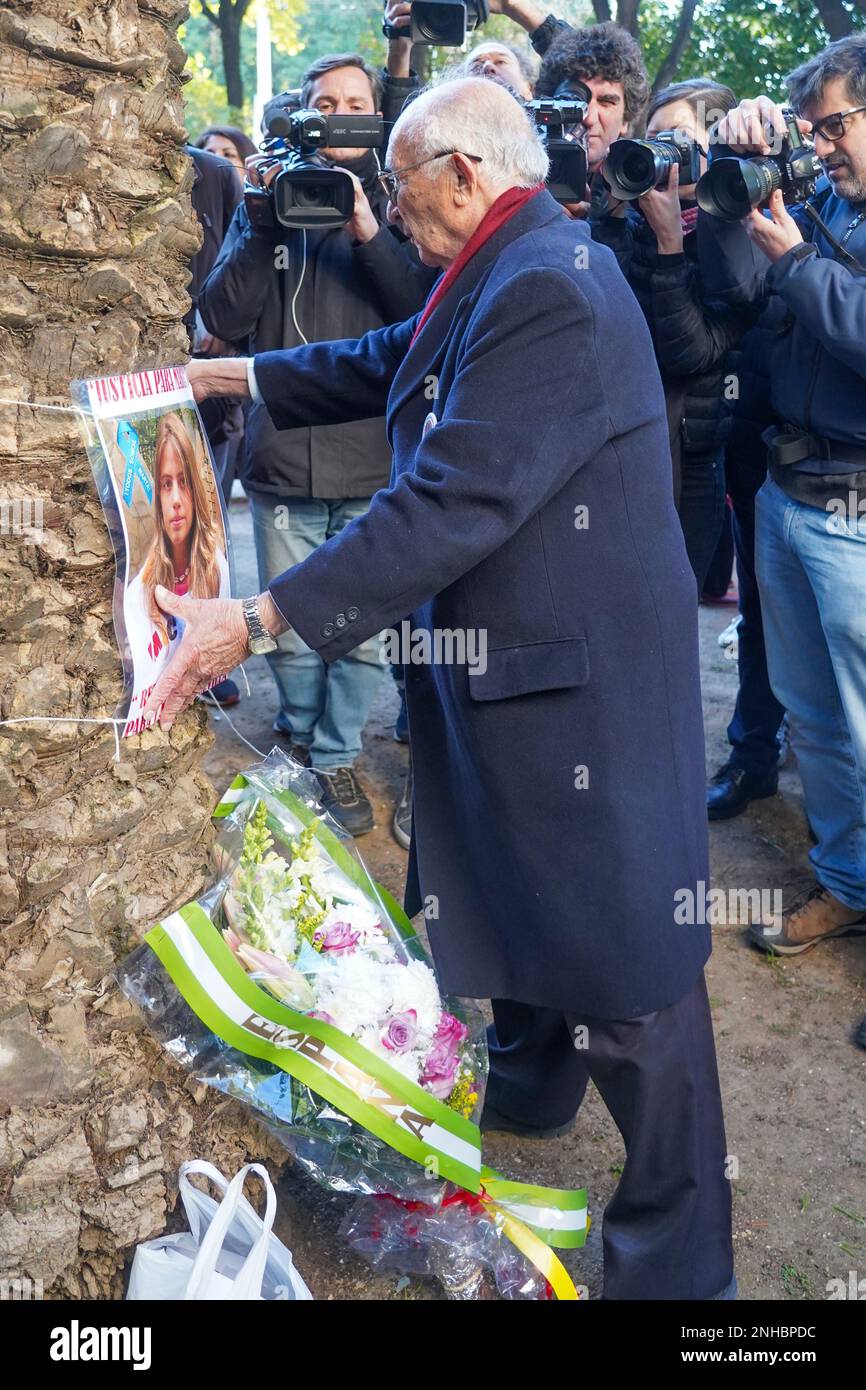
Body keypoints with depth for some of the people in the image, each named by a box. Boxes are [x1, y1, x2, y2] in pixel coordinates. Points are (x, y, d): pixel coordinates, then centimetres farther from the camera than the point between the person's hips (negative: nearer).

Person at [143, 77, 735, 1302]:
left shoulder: (548, 293, -23)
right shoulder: (509, 275, 10)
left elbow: (451, 504, -29)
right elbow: (382, 364, 21)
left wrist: (259, 620, -29)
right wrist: (219, 375, 20)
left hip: (578, 677, -10)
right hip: (519, 657, 10)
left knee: (613, 940, 1)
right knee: (524, 883, 26)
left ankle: (675, 1254, 20)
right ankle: (528, 1083, 51)